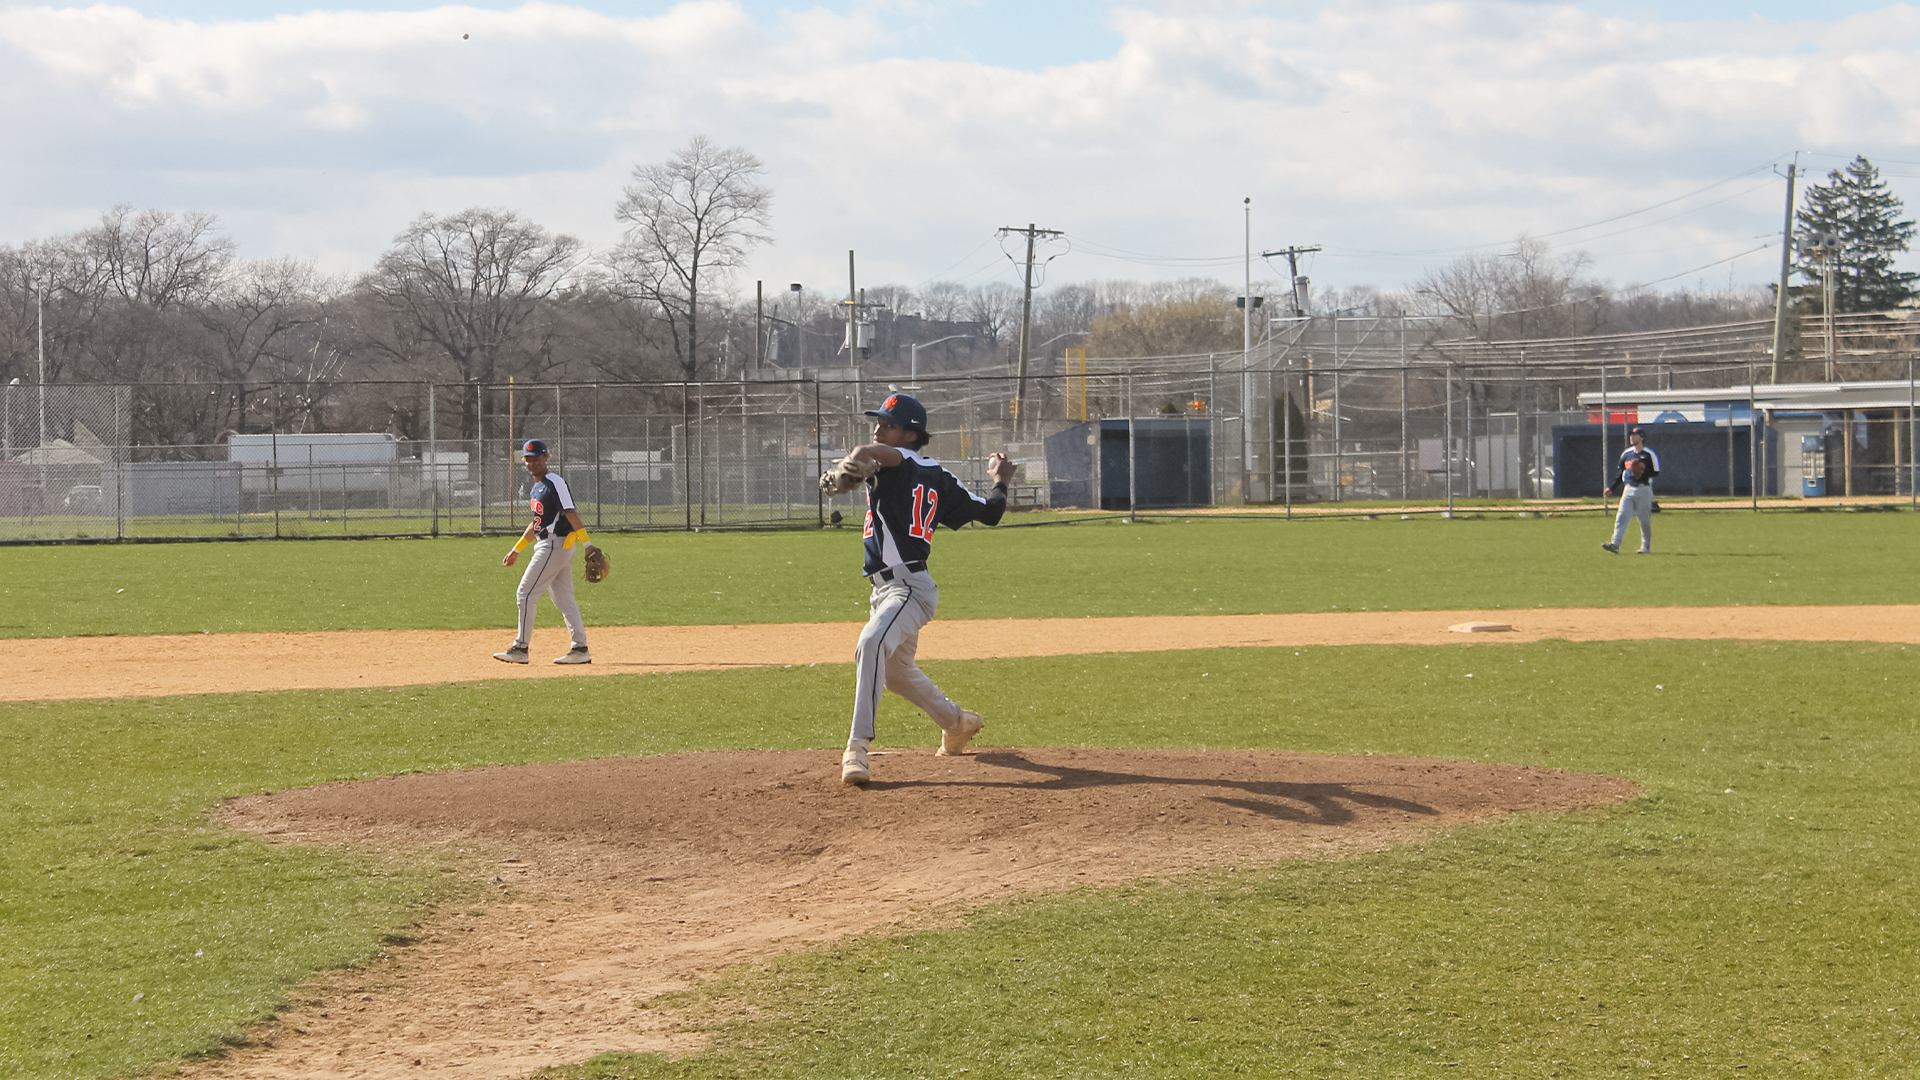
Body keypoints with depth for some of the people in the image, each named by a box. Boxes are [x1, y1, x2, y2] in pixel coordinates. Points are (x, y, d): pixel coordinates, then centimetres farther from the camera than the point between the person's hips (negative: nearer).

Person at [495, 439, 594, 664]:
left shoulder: (555, 483, -12)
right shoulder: (536, 488, 17)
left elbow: (571, 514, -21)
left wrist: (586, 544, -28)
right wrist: (517, 549, 28)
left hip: (556, 544, -10)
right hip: (547, 545, 10)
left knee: (526, 593, -7)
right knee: (563, 599, 8)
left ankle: (520, 649, -4)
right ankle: (580, 648, 8)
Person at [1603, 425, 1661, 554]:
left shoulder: (1649, 455, -5)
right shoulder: (1626, 454, 12)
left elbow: (1656, 472, -6)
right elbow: (1621, 473, 19)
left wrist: (1643, 473, -22)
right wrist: (1612, 488, 16)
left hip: (1644, 490, -5)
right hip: (1628, 489, 5)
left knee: (1645, 520, 2)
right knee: (1621, 517, -8)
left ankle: (1646, 546, 14)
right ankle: (1615, 543, -16)